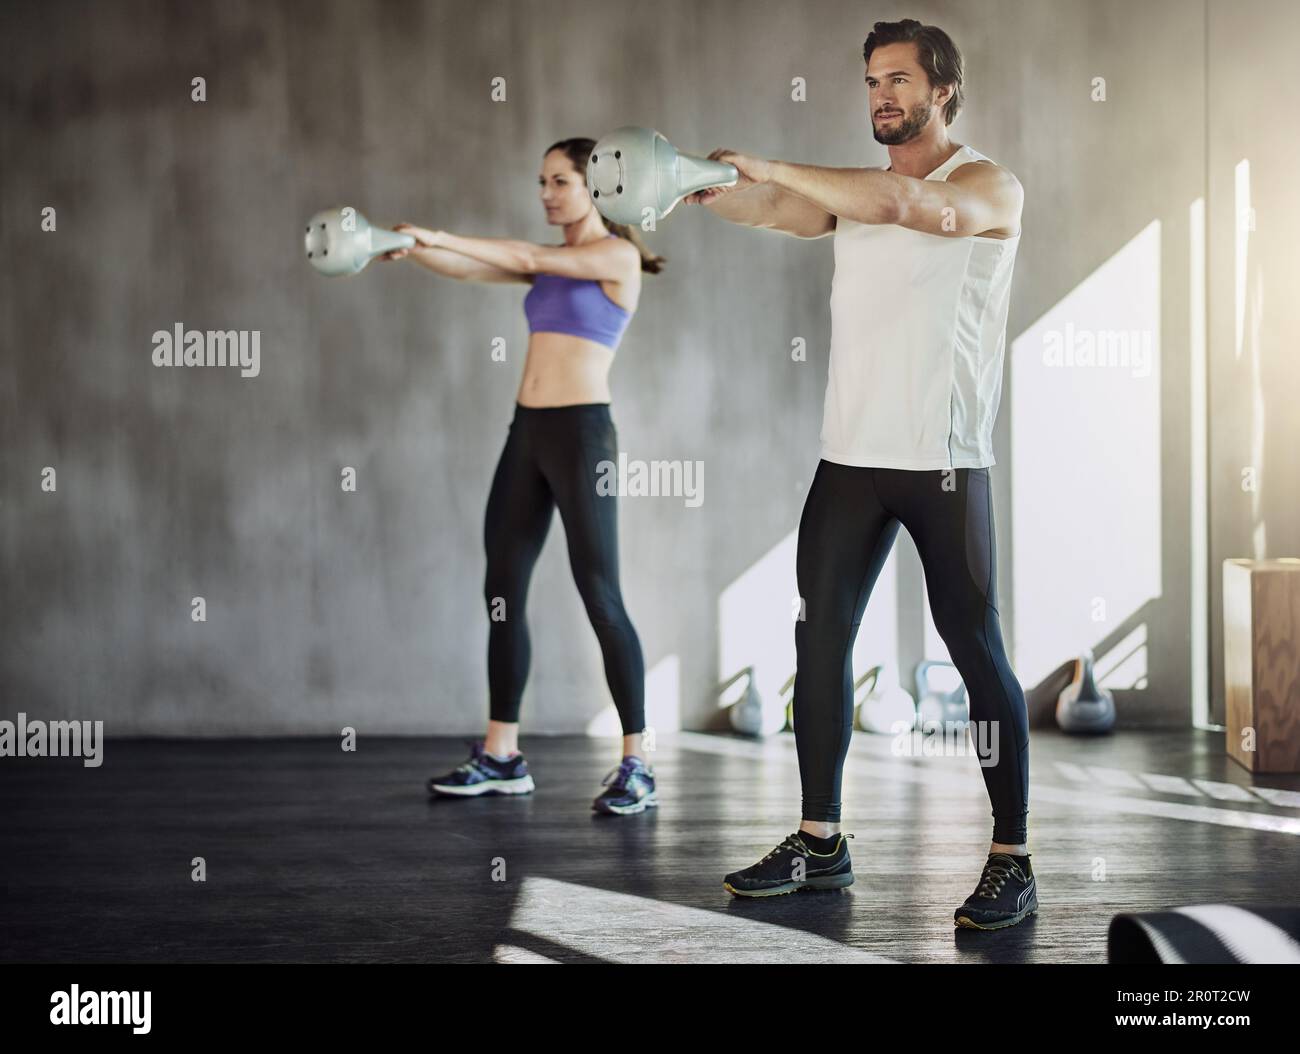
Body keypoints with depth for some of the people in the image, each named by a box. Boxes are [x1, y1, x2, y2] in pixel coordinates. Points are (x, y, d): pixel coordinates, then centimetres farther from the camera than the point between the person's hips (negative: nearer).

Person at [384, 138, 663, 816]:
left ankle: (636, 766, -1)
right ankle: (500, 757, 15)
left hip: (581, 433, -8)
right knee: (501, 590, 7)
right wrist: (408, 250, -11)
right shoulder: (551, 262, 17)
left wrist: (438, 235, -17)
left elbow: (529, 259, -16)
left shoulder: (618, 256, -3)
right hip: (527, 433, 8)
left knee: (600, 596, -8)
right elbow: (470, 270, 6)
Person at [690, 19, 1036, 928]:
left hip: (943, 460, -6)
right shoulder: (855, 190, 16)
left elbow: (909, 204, -23)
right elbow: (776, 210, -2)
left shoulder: (990, 187, -2)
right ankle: (820, 843, 16)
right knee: (820, 639, 6)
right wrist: (699, 188, -22)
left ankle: (1013, 863, 5)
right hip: (851, 453, 6)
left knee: (977, 650, -2)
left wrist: (773, 166, -25)